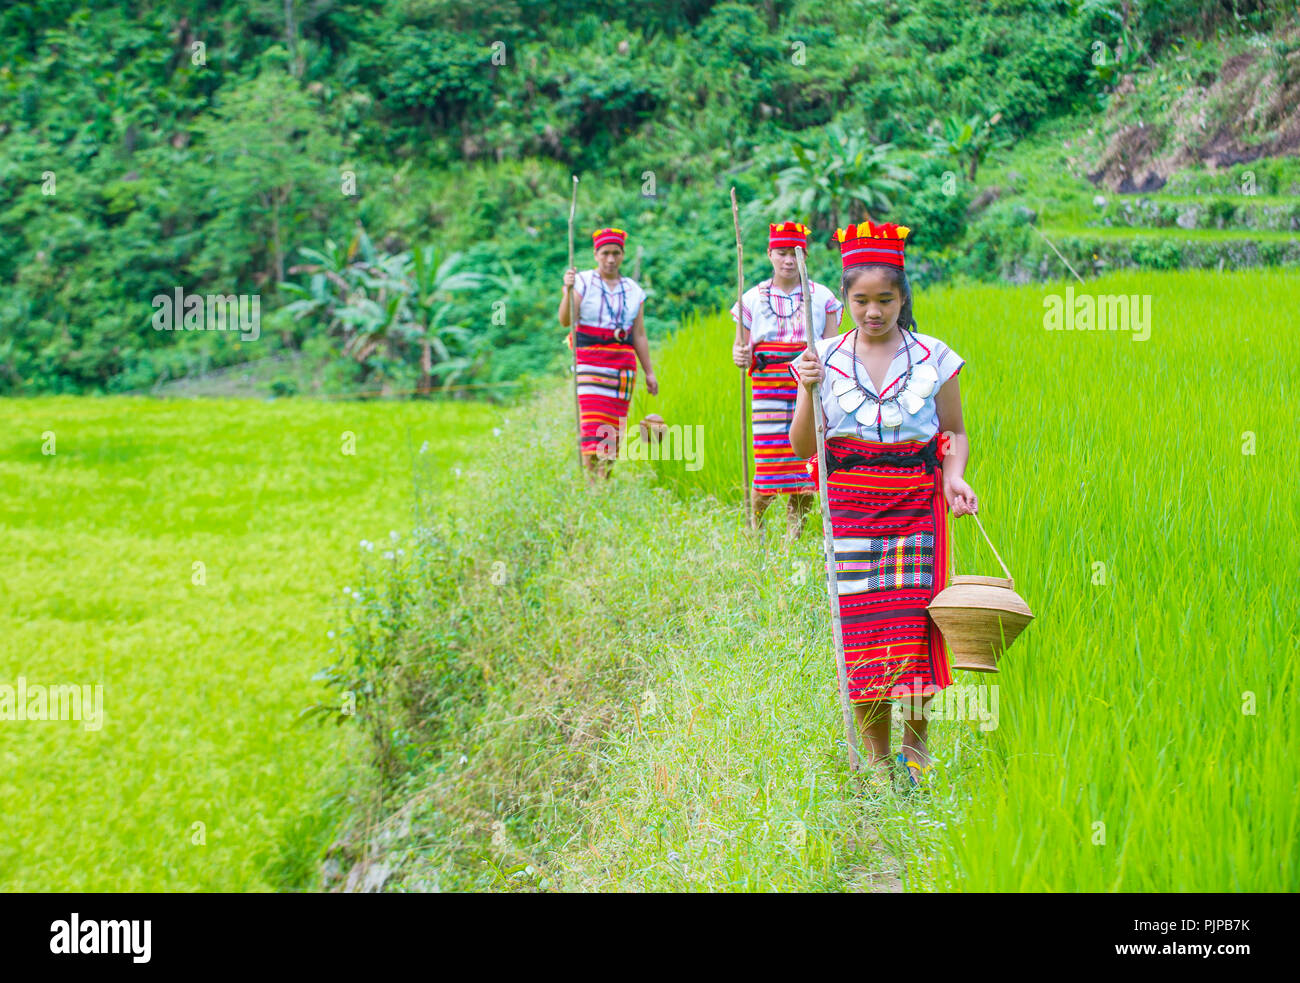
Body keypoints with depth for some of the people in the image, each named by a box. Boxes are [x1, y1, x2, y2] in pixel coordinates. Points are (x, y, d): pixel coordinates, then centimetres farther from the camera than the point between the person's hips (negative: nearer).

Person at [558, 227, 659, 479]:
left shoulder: (633, 290, 14)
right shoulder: (582, 282, 1)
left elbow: (639, 335, 15)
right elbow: (565, 320, -11)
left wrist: (649, 372, 11)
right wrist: (568, 290, -26)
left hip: (624, 362, 4)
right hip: (590, 360, -4)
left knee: (614, 426, 0)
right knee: (592, 421, -15)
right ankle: (591, 480, -16)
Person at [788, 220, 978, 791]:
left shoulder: (933, 357, 2)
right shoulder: (826, 359, 3)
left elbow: (955, 432, 11)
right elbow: (803, 447, 2)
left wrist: (954, 477, -8)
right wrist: (808, 392, -13)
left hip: (916, 503, -1)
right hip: (850, 502, 1)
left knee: (914, 621, -7)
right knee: (859, 627, -1)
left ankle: (915, 746, 14)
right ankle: (875, 757, 12)